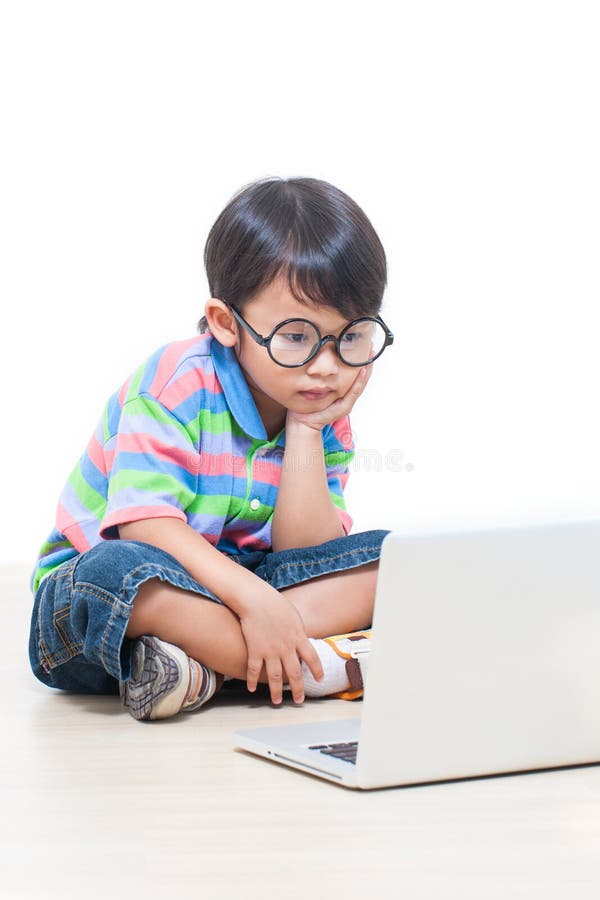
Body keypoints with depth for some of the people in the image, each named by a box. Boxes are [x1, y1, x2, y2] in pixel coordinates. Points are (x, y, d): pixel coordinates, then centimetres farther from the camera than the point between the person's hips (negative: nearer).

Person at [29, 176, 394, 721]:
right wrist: (254, 597, -38)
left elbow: (307, 557, -10)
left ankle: (206, 672, -28)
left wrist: (305, 431, -16)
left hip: (235, 589, 5)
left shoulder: (325, 414, 0)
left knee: (385, 558, -11)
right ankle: (331, 668, -31)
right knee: (113, 571, -40)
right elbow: (147, 525, -28)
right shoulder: (179, 381, -17)